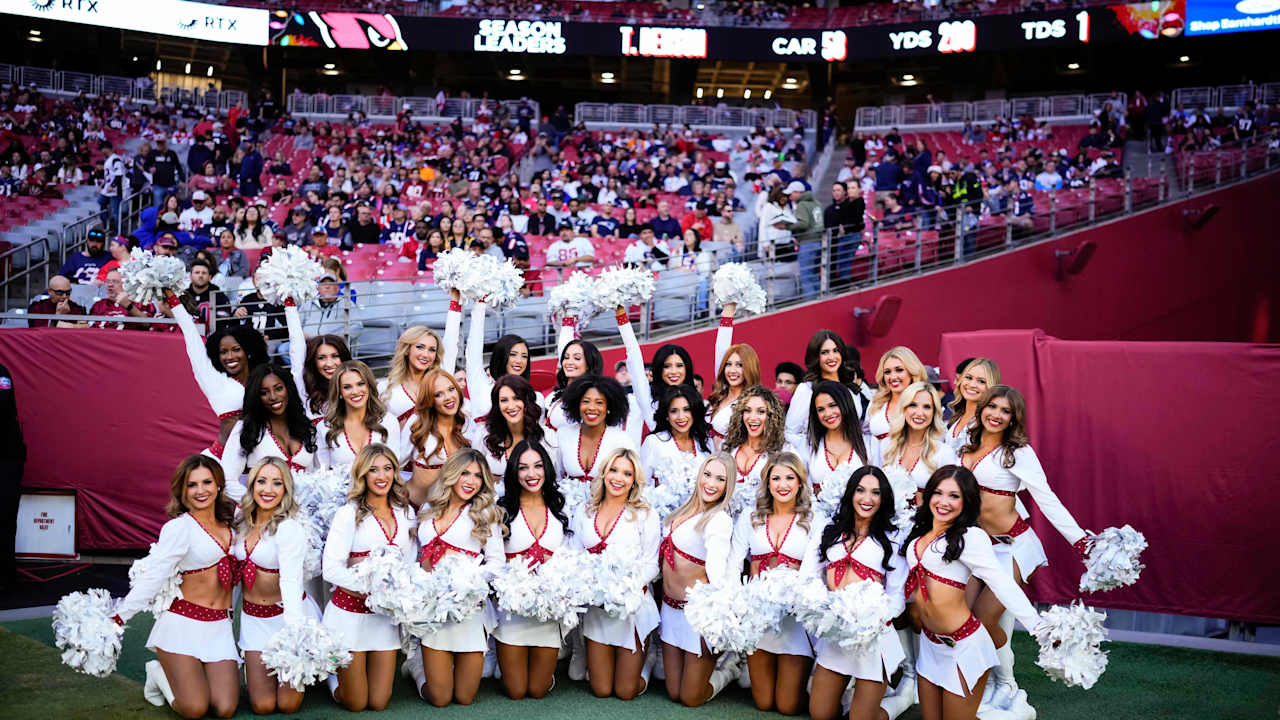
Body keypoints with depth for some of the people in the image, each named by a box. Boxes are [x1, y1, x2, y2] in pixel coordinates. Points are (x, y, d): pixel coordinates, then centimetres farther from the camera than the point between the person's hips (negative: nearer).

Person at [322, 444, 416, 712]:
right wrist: (371, 587, -25)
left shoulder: (405, 512, 8)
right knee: (355, 704, 5)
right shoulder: (349, 513, -8)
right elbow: (331, 569, -15)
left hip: (386, 614, 4)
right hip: (350, 612, -4)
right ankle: (332, 670, 34)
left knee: (378, 703, 8)